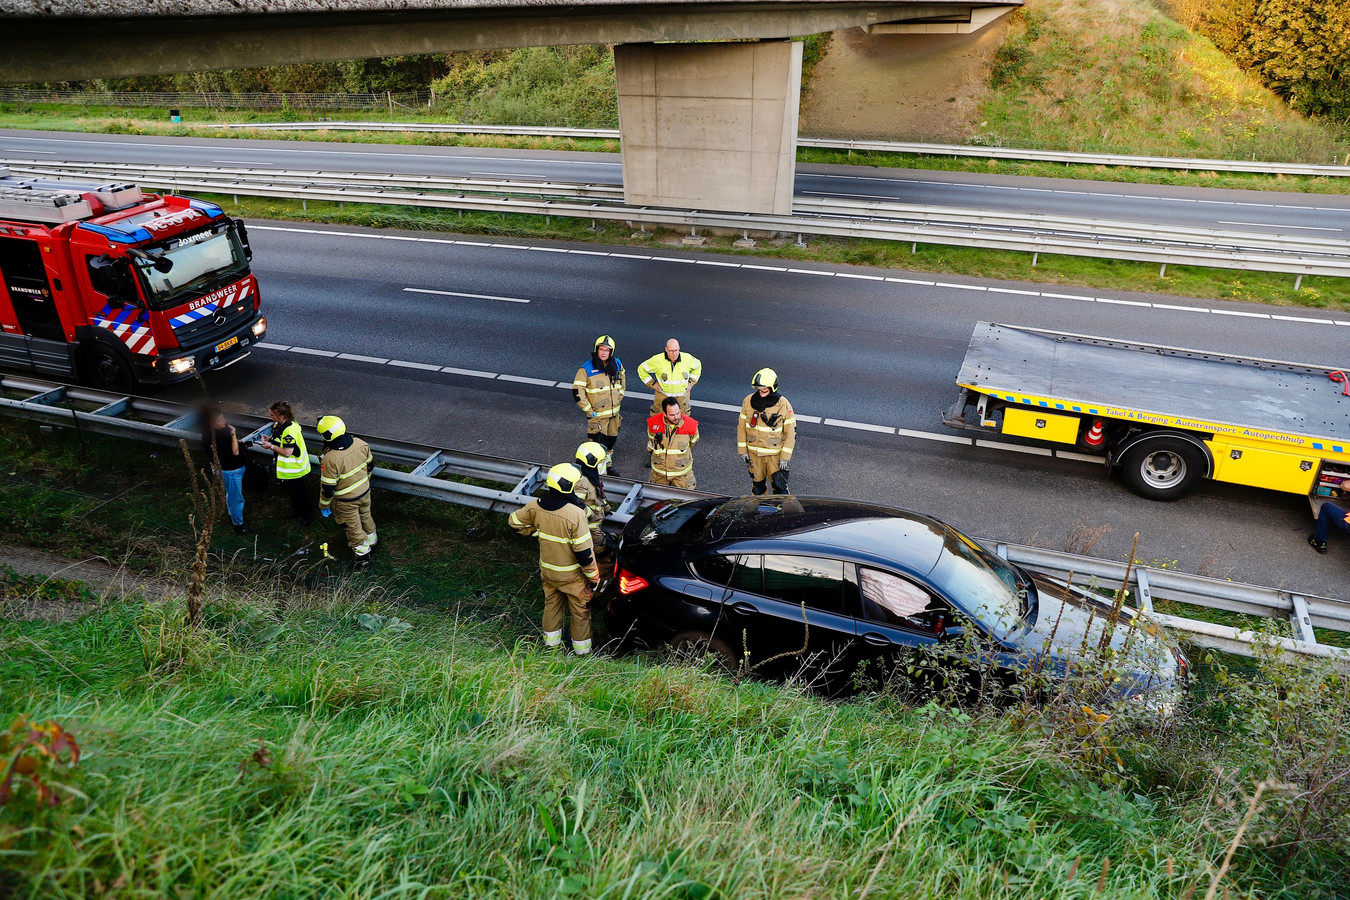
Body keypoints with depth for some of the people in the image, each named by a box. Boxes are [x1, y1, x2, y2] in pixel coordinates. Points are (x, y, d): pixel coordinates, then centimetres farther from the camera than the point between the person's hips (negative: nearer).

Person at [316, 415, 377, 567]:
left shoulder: (330, 459, -34)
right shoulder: (360, 444, -16)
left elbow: (327, 488, -23)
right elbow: (370, 465, 2)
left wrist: (324, 505, -5)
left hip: (346, 500, -5)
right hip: (364, 491, 6)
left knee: (353, 527, 17)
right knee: (366, 517, 30)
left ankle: (363, 555, 35)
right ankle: (371, 542, 53)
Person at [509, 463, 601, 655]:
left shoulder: (536, 505, -14)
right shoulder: (575, 513, -31)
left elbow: (515, 520, 5)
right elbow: (584, 551, -25)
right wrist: (593, 576, -12)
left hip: (547, 569, 5)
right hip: (571, 574, -5)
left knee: (551, 603, 26)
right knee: (580, 609, 15)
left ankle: (551, 640, 41)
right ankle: (581, 648, 29)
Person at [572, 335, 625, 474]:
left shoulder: (617, 364, 0)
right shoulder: (586, 370, -16)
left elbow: (622, 379, 20)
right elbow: (577, 392, -14)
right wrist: (589, 411, -14)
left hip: (614, 412, 5)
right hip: (597, 414, -5)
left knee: (612, 437, 20)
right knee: (597, 442, -3)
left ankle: (608, 455, 46)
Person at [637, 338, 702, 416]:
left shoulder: (687, 358, -8)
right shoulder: (657, 360, -15)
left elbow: (697, 365, 14)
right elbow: (642, 369, -1)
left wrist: (691, 382, 7)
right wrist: (652, 383, -5)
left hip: (682, 396, 2)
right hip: (663, 395, -2)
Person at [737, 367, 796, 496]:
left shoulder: (783, 404, -12)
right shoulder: (748, 401, -5)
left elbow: (791, 432, -7)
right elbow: (741, 427, 4)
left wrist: (785, 457, -10)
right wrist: (742, 450, 2)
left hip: (775, 453, -3)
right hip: (754, 453, 3)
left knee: (779, 485, -4)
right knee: (757, 482, 17)